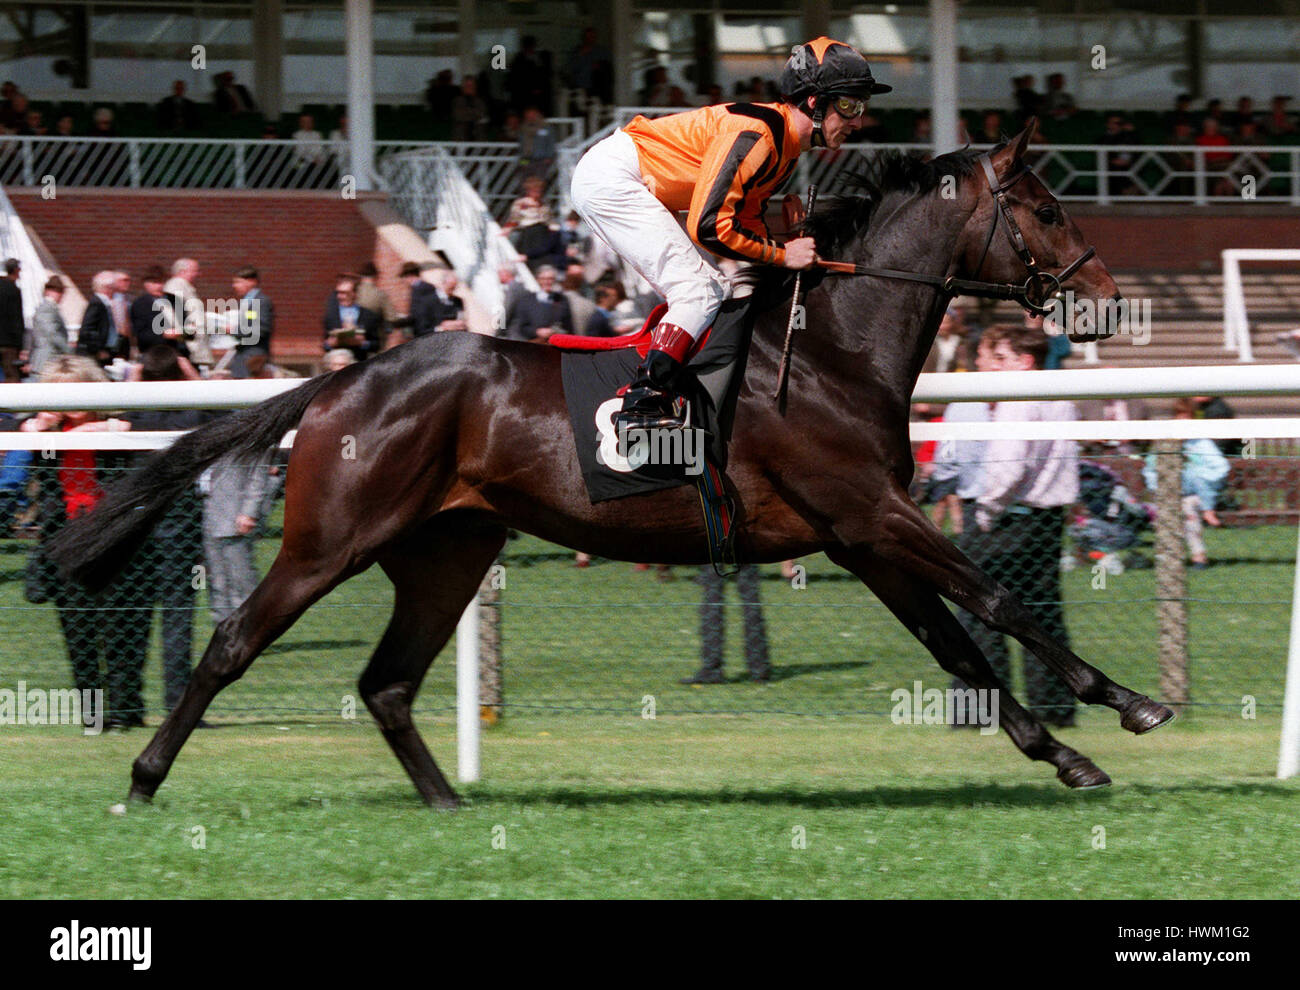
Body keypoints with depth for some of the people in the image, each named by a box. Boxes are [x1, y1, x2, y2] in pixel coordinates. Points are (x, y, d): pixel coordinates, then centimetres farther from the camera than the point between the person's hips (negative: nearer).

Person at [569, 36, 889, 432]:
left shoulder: (785, 148, 9)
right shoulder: (755, 134, -23)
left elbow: (745, 221, 15)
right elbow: (707, 227, -26)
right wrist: (780, 255, -17)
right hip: (611, 174, -11)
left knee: (710, 295, 11)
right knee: (699, 291, -16)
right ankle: (642, 404, -20)